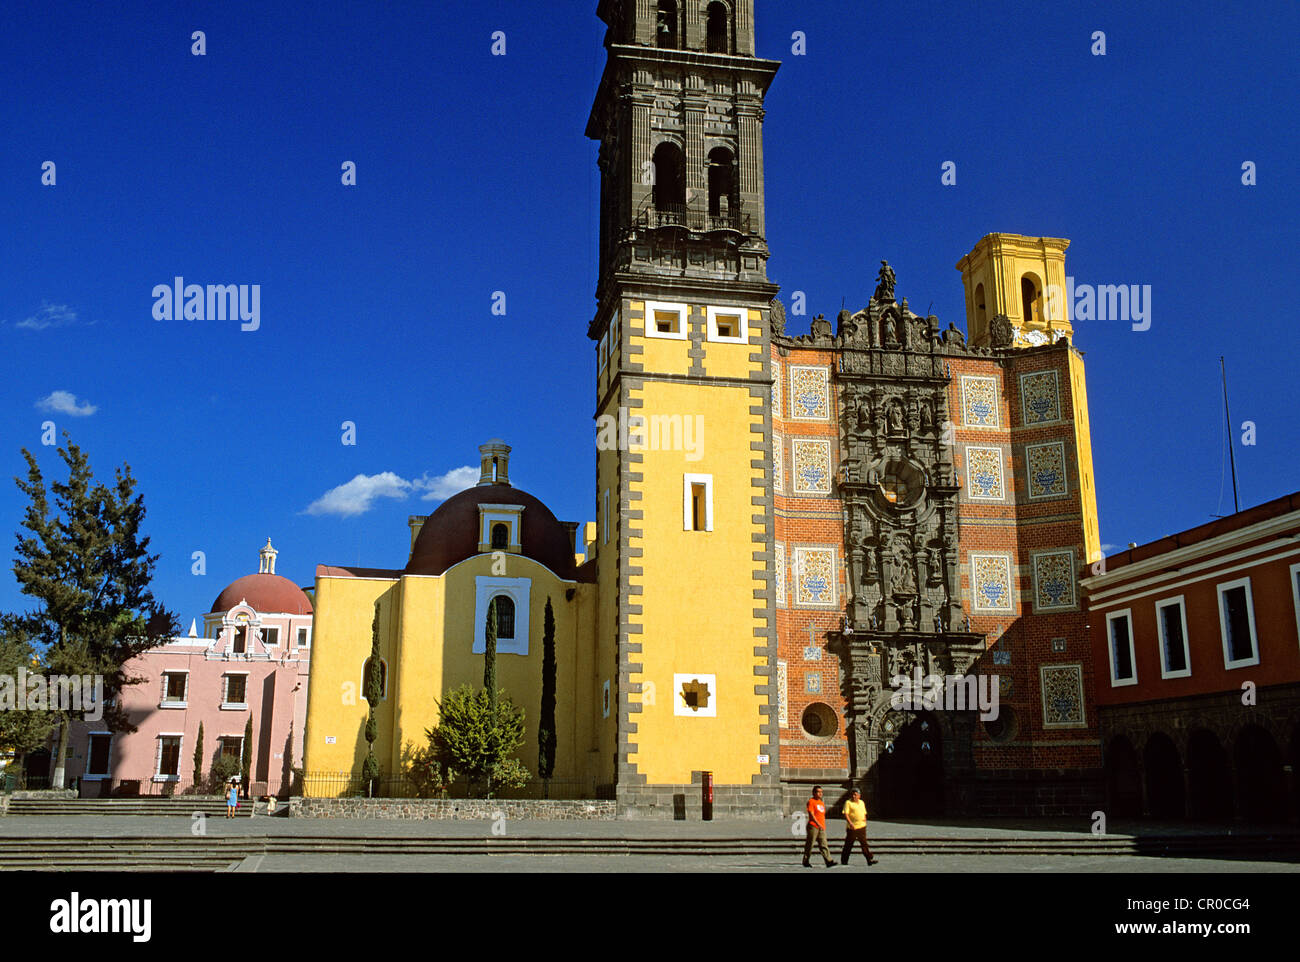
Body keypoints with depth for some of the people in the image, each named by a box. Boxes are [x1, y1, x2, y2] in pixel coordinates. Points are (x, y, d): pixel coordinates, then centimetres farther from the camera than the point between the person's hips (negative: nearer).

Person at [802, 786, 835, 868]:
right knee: (809, 845, 0)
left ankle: (829, 862, -9)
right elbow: (811, 814, -15)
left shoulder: (822, 803, 19)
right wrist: (818, 824, -22)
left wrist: (824, 826, 19)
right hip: (813, 827, -7)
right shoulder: (811, 801, -5)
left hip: (822, 828, 7)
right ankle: (805, 862, 10)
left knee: (824, 845, -2)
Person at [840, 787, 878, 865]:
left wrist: (865, 819, 4)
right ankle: (844, 861, 10)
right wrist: (850, 823, -27)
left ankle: (869, 860, 2)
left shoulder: (862, 802, 15)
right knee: (848, 844, 0)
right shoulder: (848, 803, -5)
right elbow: (846, 814, -13)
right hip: (852, 827, -5)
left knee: (864, 843, 3)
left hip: (861, 827, 5)